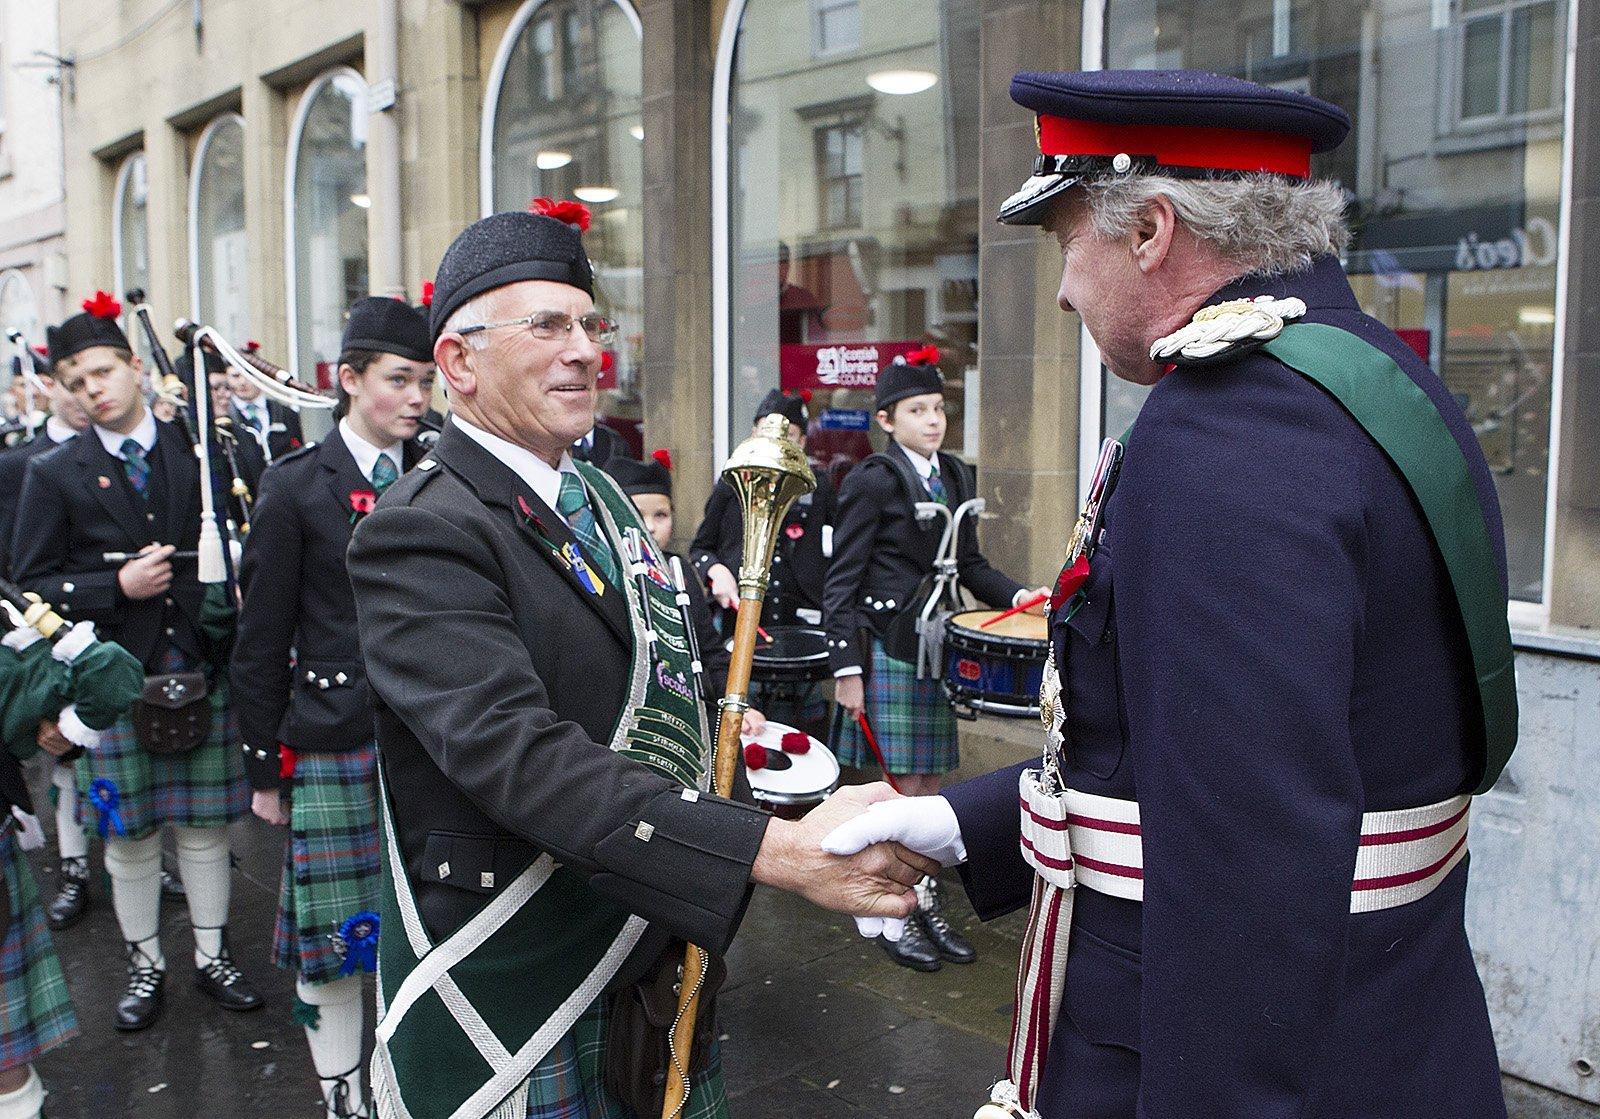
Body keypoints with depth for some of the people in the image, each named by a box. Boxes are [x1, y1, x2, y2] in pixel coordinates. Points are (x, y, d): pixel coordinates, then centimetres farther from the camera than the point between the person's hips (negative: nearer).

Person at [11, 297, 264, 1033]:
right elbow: (31, 586, -1)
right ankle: (144, 965, 27)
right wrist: (118, 586, -15)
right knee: (130, 835, 9)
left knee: (205, 827, 10)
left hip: (203, 674, 1)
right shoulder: (54, 475, 0)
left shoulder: (199, 452, 4)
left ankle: (213, 955, 25)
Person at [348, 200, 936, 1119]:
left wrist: (720, 727, 3)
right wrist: (784, 852, -37)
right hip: (516, 1012, -7)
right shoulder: (420, 535, -18)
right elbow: (522, 757, -31)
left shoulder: (602, 495, 10)